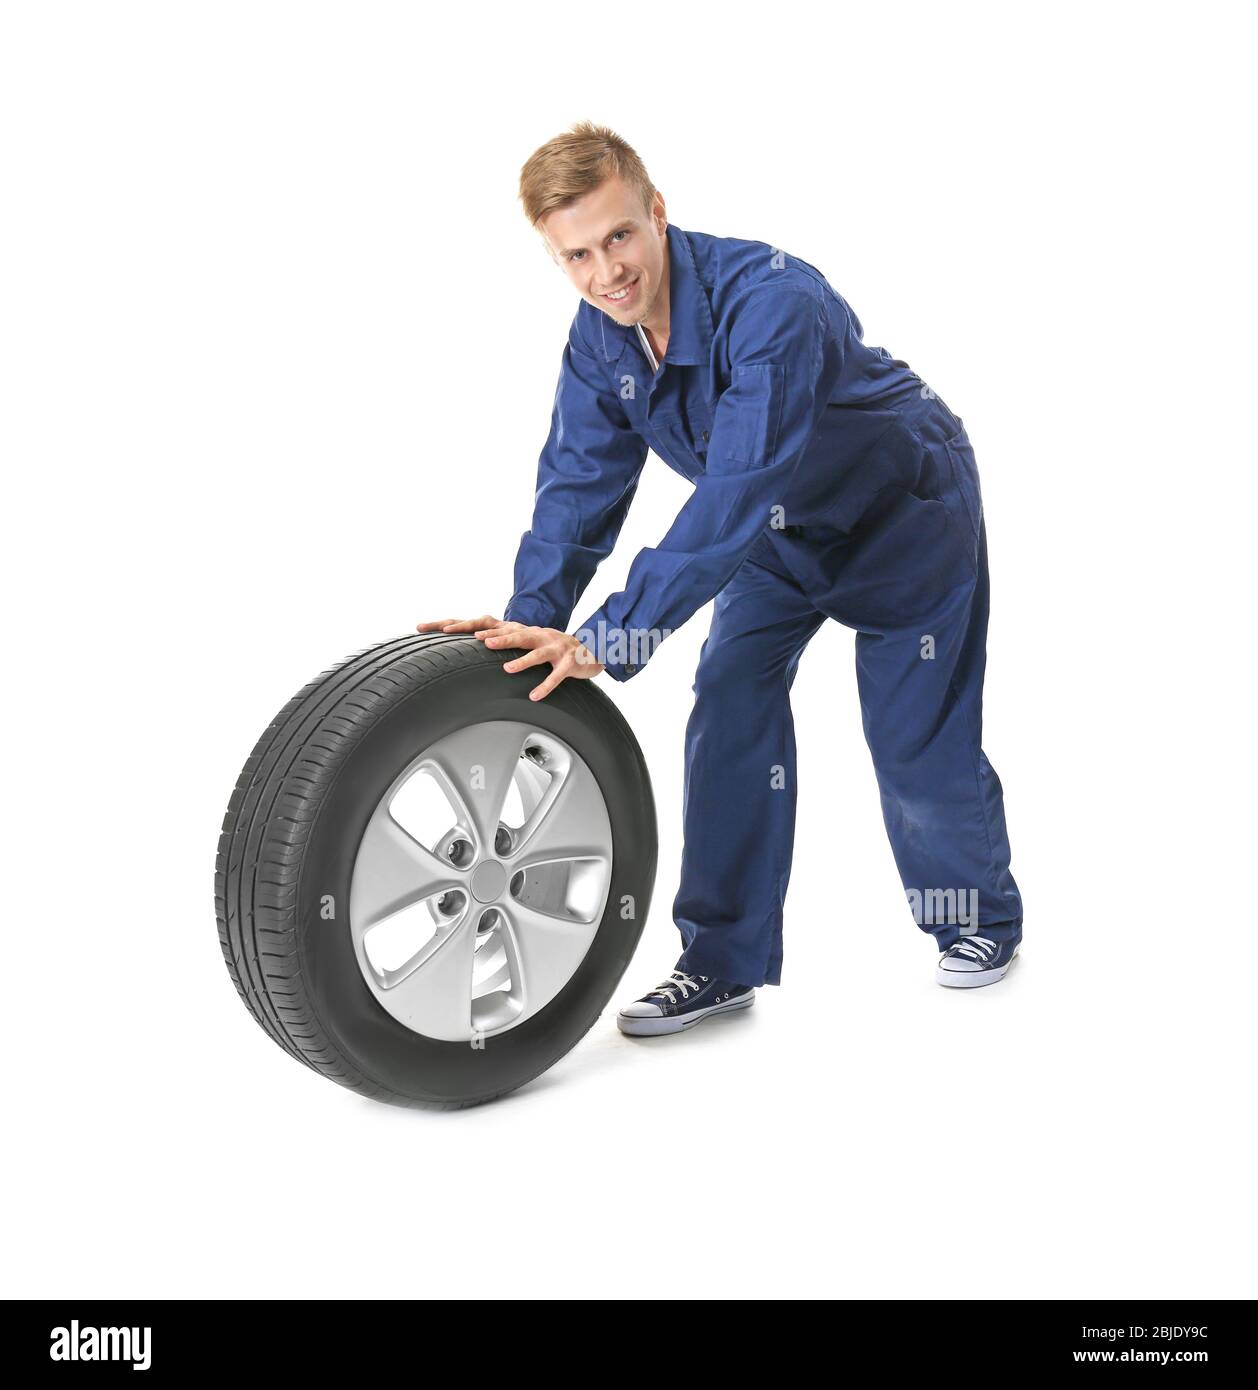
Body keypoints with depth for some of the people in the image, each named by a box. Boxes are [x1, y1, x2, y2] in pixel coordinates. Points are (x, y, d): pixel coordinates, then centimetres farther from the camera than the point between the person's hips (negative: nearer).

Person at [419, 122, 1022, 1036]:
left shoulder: (770, 300, -39)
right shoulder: (600, 338, -15)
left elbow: (739, 490, -45)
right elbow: (580, 479, -15)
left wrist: (614, 636, -48)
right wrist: (533, 615, -31)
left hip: (903, 505, -6)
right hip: (782, 525, 6)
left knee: (916, 730, 1)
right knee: (730, 705, -6)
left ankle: (982, 920, 27)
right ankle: (724, 960, 4)